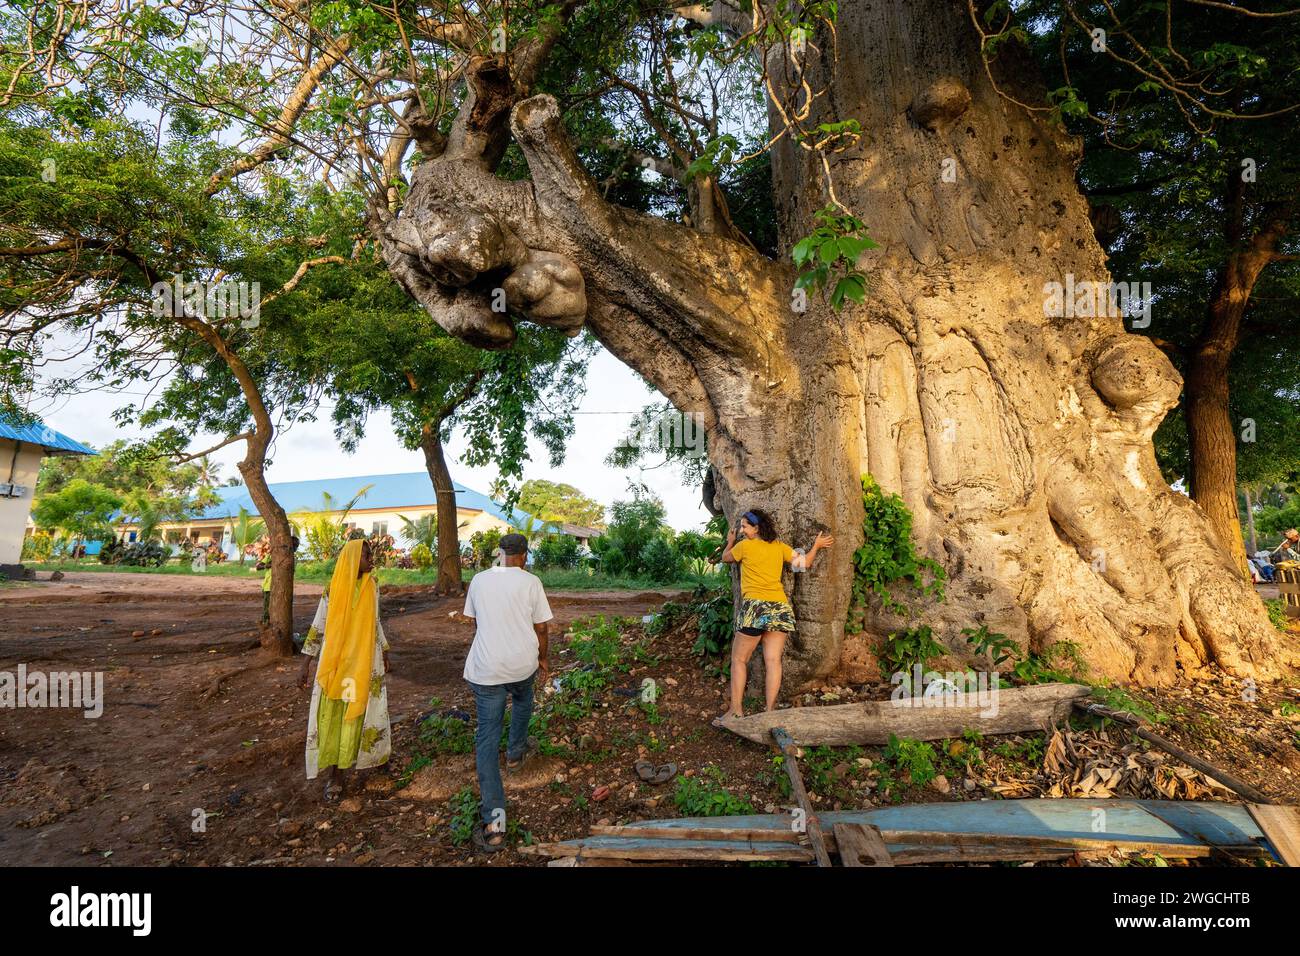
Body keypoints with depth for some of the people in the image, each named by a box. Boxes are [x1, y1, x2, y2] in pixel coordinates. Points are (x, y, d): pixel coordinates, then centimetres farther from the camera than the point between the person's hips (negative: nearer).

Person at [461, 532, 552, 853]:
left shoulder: (479, 580, 3)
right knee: (522, 699, 35)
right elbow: (541, 628, -2)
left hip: (485, 668, 1)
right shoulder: (530, 582, -6)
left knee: (487, 739, 3)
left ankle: (494, 822, -3)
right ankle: (516, 751, 55)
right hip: (522, 663, -1)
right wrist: (544, 659, 15)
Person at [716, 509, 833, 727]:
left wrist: (730, 542, 39)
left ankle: (736, 710, 2)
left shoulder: (745, 545, 1)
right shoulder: (780, 547, 13)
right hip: (781, 607, 5)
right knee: (773, 661, 2)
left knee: (739, 659, 4)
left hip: (755, 606, -5)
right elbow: (804, 563, 18)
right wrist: (816, 546, 35)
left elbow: (725, 558, 19)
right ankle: (770, 711, -1)